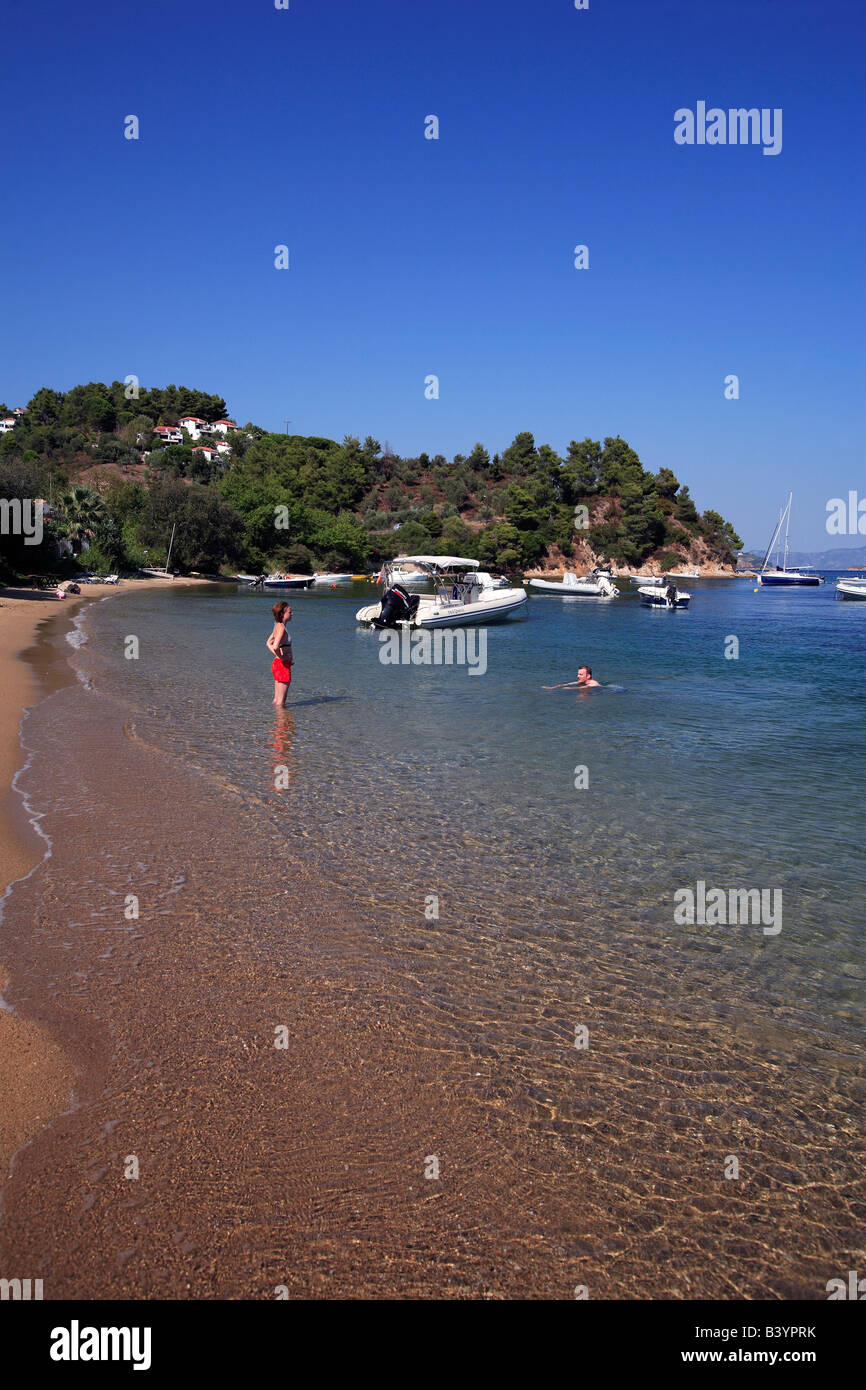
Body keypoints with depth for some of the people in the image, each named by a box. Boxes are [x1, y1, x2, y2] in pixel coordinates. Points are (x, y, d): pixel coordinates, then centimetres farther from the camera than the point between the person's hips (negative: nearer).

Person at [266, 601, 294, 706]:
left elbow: (268, 643, 24)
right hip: (283, 665, -10)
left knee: (277, 699, 19)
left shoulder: (278, 626, 11)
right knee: (281, 702, -1)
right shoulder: (281, 627, -18)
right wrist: (282, 657, -15)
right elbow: (275, 647, -32)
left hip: (277, 662, 10)